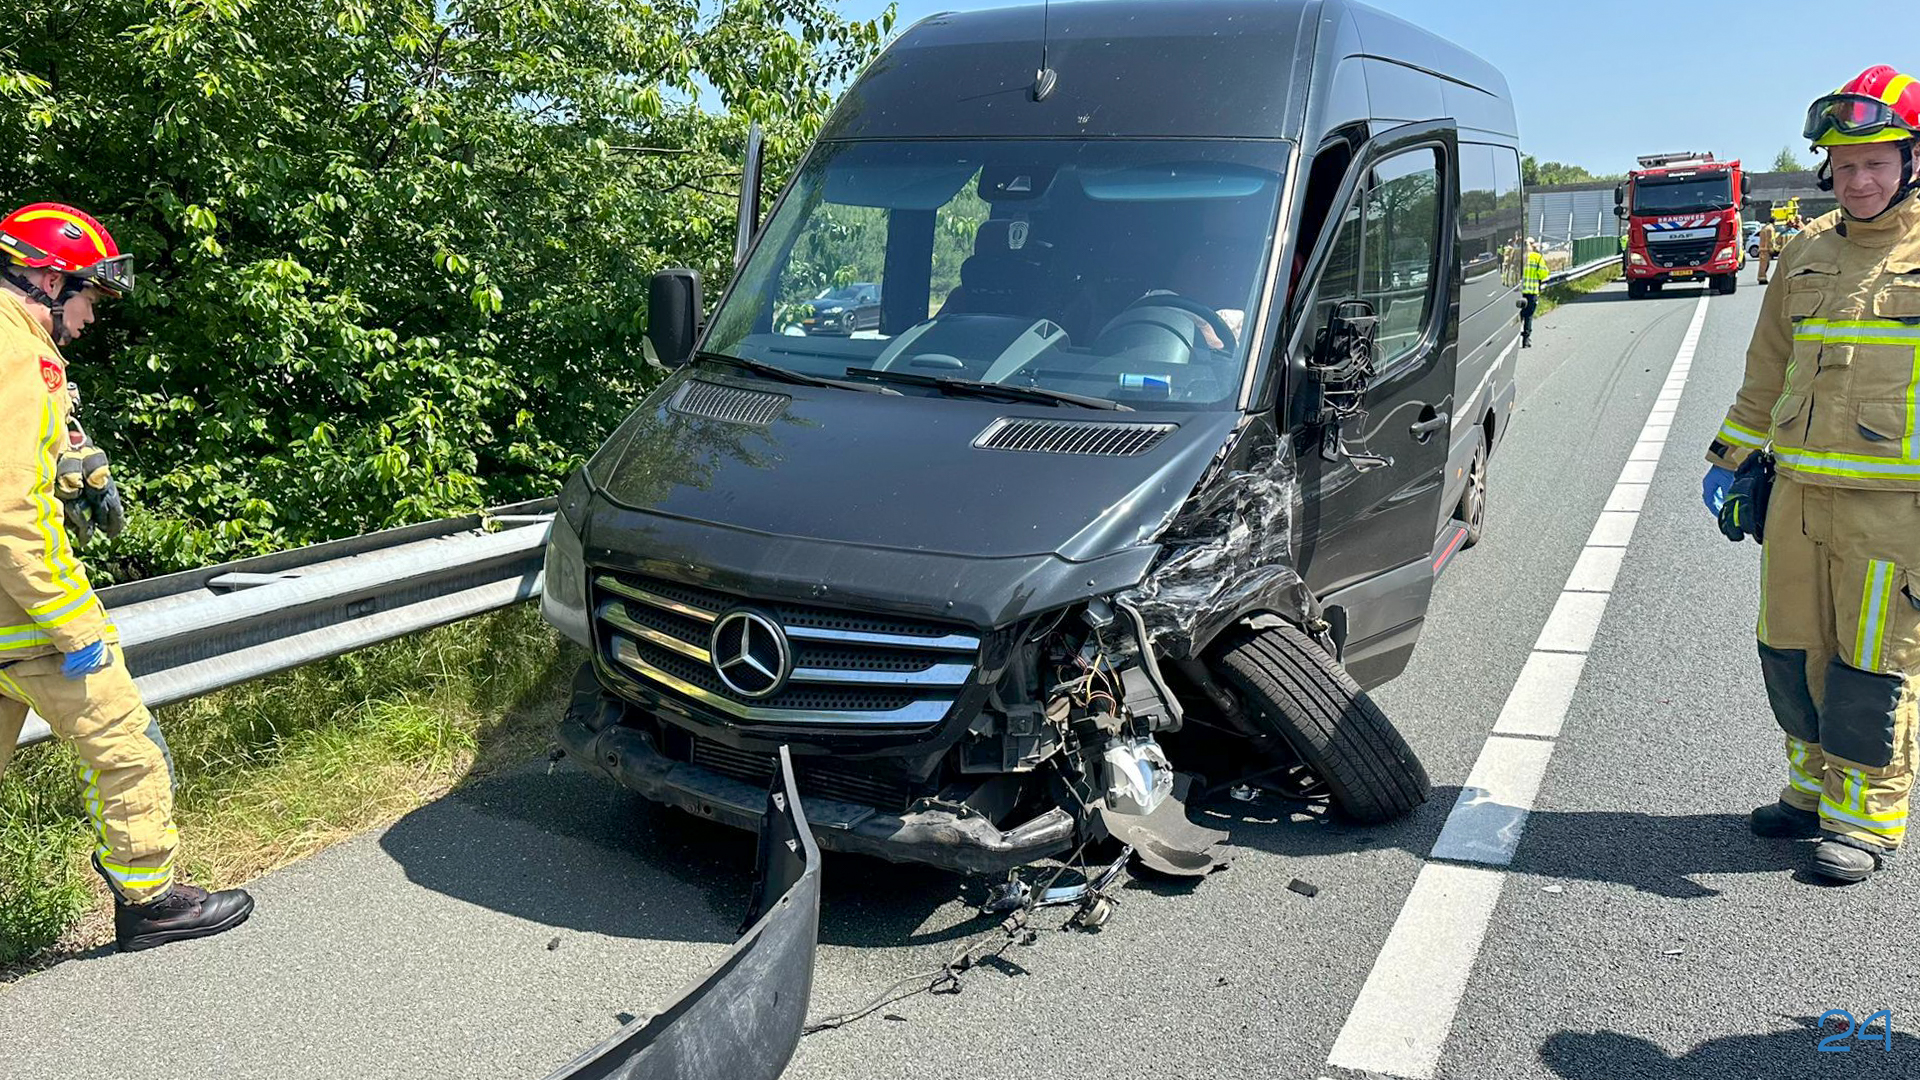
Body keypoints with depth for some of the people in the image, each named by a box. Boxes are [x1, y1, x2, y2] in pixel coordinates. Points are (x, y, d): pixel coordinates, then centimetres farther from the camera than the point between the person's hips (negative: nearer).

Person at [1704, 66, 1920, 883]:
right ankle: (1815, 790, 28)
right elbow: (1766, 374, 19)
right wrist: (1732, 462, 19)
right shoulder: (1806, 255, 13)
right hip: (1797, 496, 5)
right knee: (1791, 653, 11)